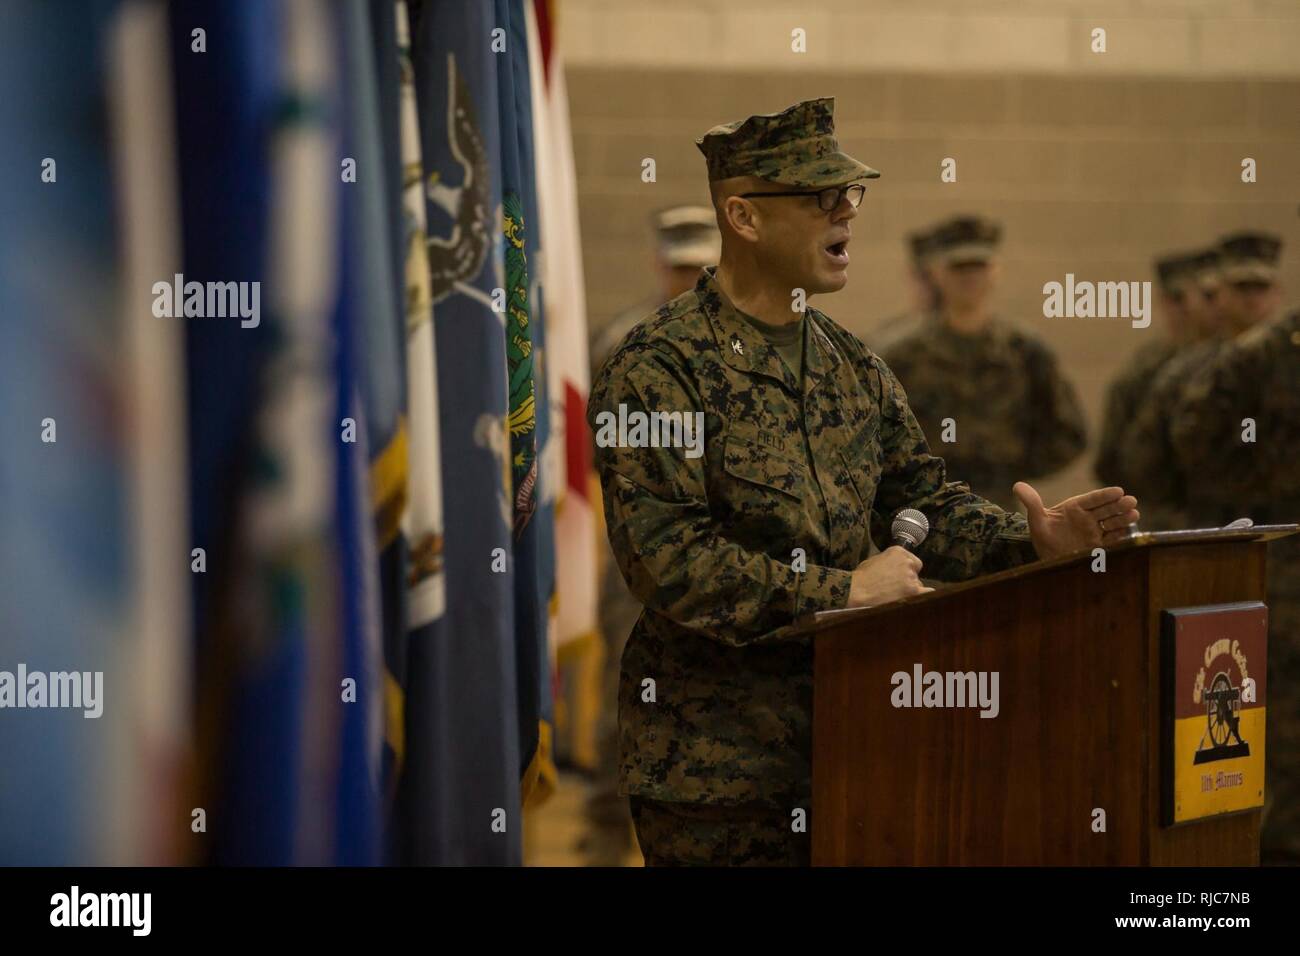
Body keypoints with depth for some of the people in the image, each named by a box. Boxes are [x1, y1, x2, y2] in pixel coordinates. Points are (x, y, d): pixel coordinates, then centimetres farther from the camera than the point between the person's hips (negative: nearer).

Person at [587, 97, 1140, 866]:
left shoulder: (852, 366, 13)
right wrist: (845, 593, -19)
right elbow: (667, 559, -21)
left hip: (844, 739, 7)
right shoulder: (657, 369, -13)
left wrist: (1027, 541, -6)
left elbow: (924, 499, 14)